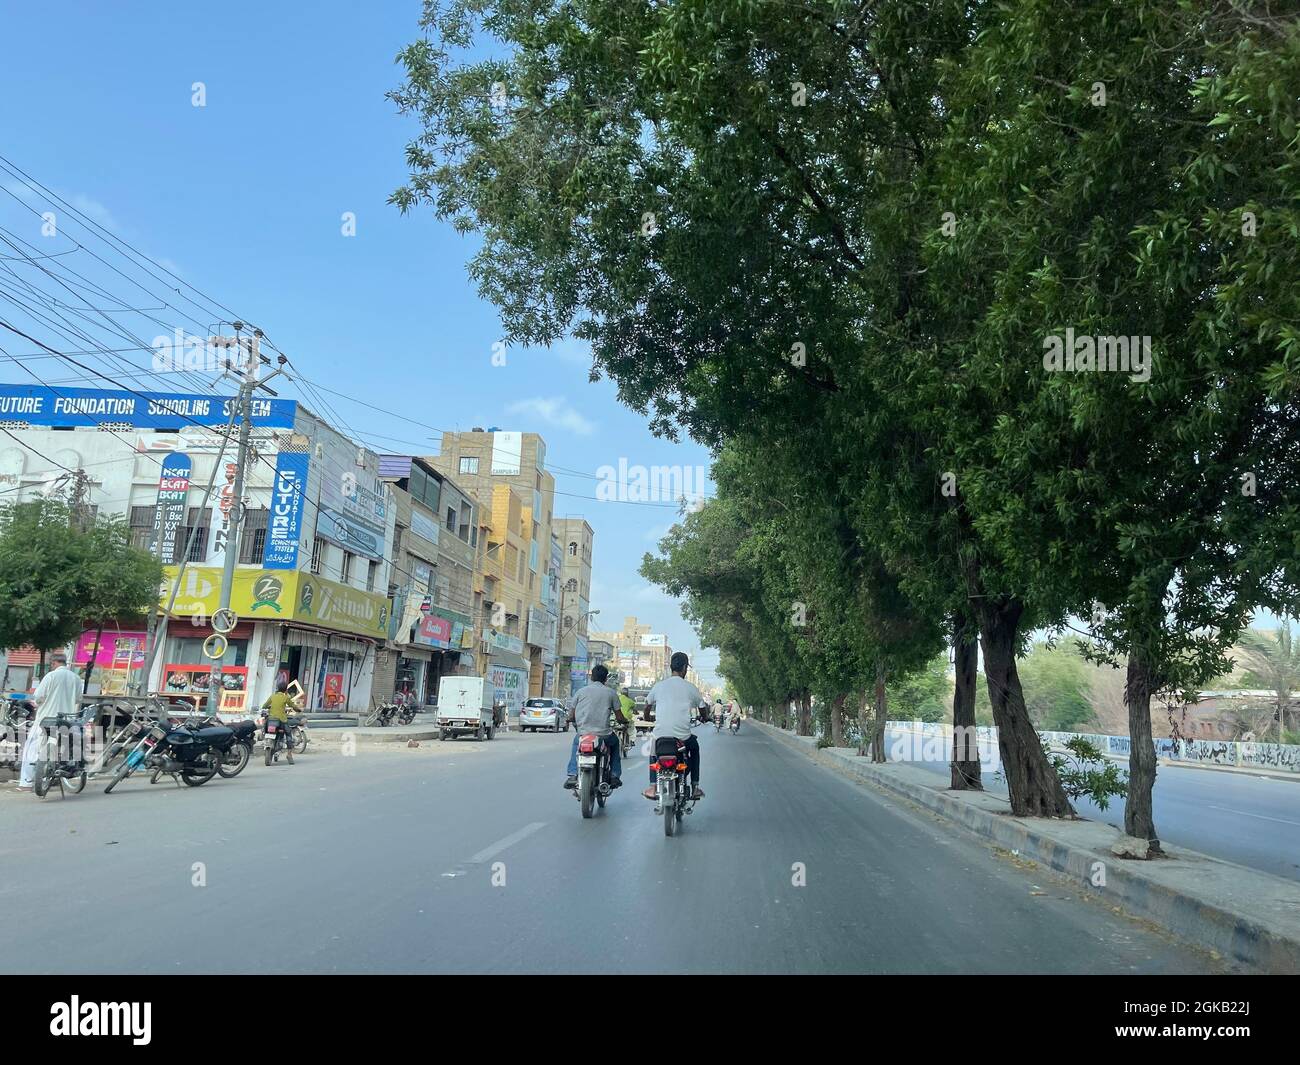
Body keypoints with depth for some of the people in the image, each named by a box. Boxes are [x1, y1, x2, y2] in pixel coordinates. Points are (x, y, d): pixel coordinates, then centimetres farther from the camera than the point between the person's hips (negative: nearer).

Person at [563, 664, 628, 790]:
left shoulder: (580, 691, 5)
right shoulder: (610, 692, 4)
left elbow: (571, 717, 6)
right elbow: (619, 718, 5)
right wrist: (626, 720, 28)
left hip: (583, 732, 1)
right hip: (603, 734, -1)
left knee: (576, 742, 34)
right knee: (615, 742, 32)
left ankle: (572, 775, 19)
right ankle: (614, 776, 23)